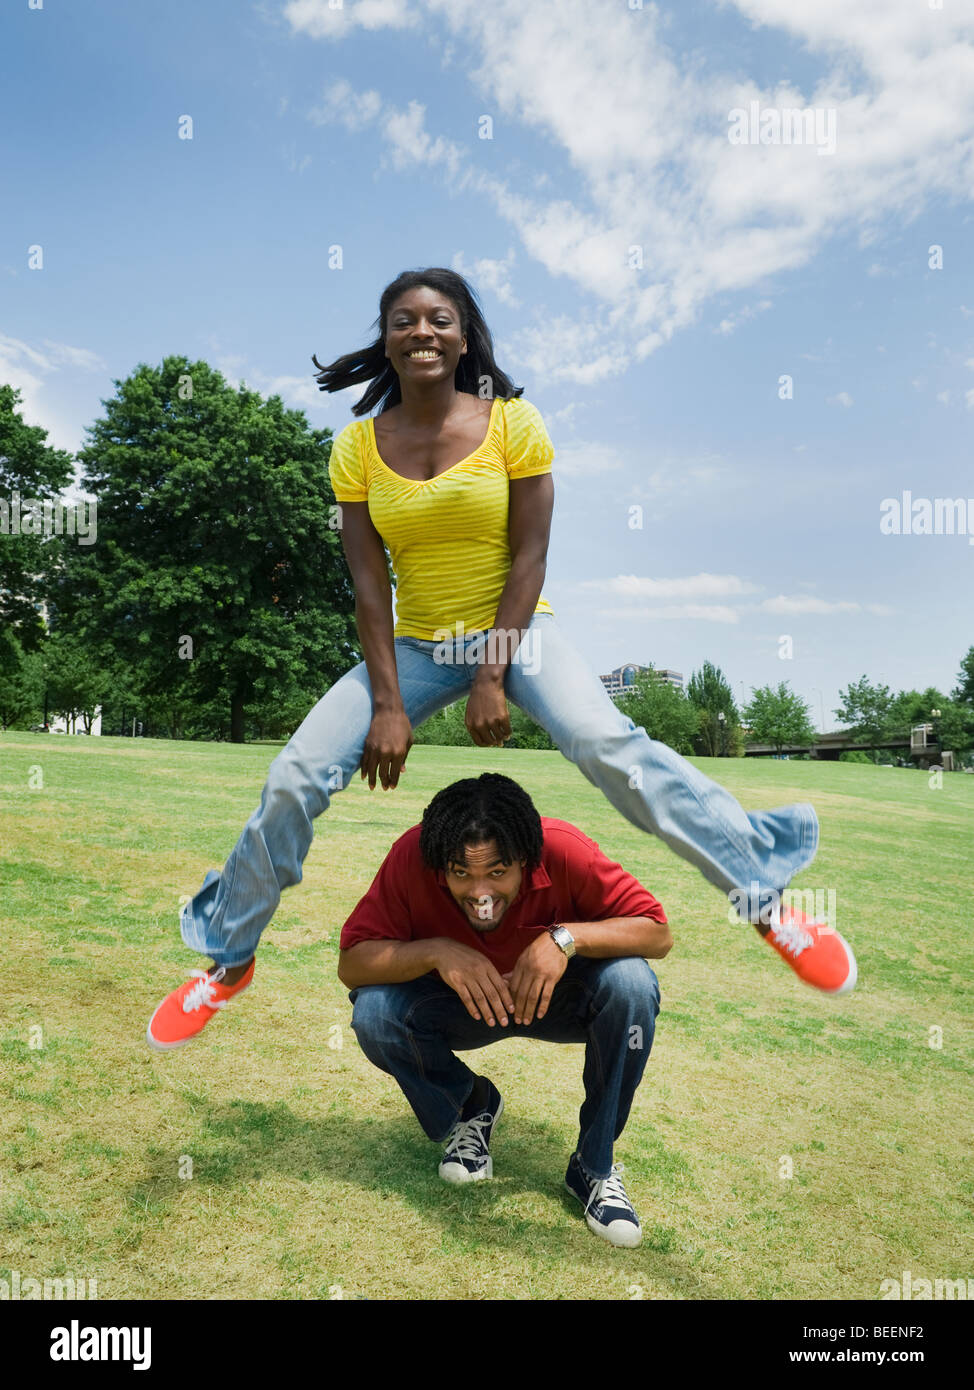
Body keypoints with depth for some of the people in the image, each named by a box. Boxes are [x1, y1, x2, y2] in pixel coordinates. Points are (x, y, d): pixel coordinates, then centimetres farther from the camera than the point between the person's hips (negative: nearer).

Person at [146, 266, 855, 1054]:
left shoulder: (511, 422, -6)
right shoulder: (358, 446, -1)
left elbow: (529, 556, -9)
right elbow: (369, 582, -5)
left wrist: (494, 678, -15)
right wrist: (388, 704, -11)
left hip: (516, 631, -2)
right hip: (417, 642, 2)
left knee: (607, 743, -29)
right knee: (294, 777, -7)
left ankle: (764, 893, -16)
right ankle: (228, 958, 15)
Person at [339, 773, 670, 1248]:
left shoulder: (563, 850, -31)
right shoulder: (412, 856, -29)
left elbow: (658, 933, -27)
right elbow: (351, 964, -25)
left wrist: (566, 938, -41)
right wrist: (436, 951, -41)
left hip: (556, 996, -1)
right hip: (462, 1004, 1)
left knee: (630, 985, -30)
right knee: (373, 1014, -26)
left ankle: (594, 1166, -8)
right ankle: (470, 1108, 7)